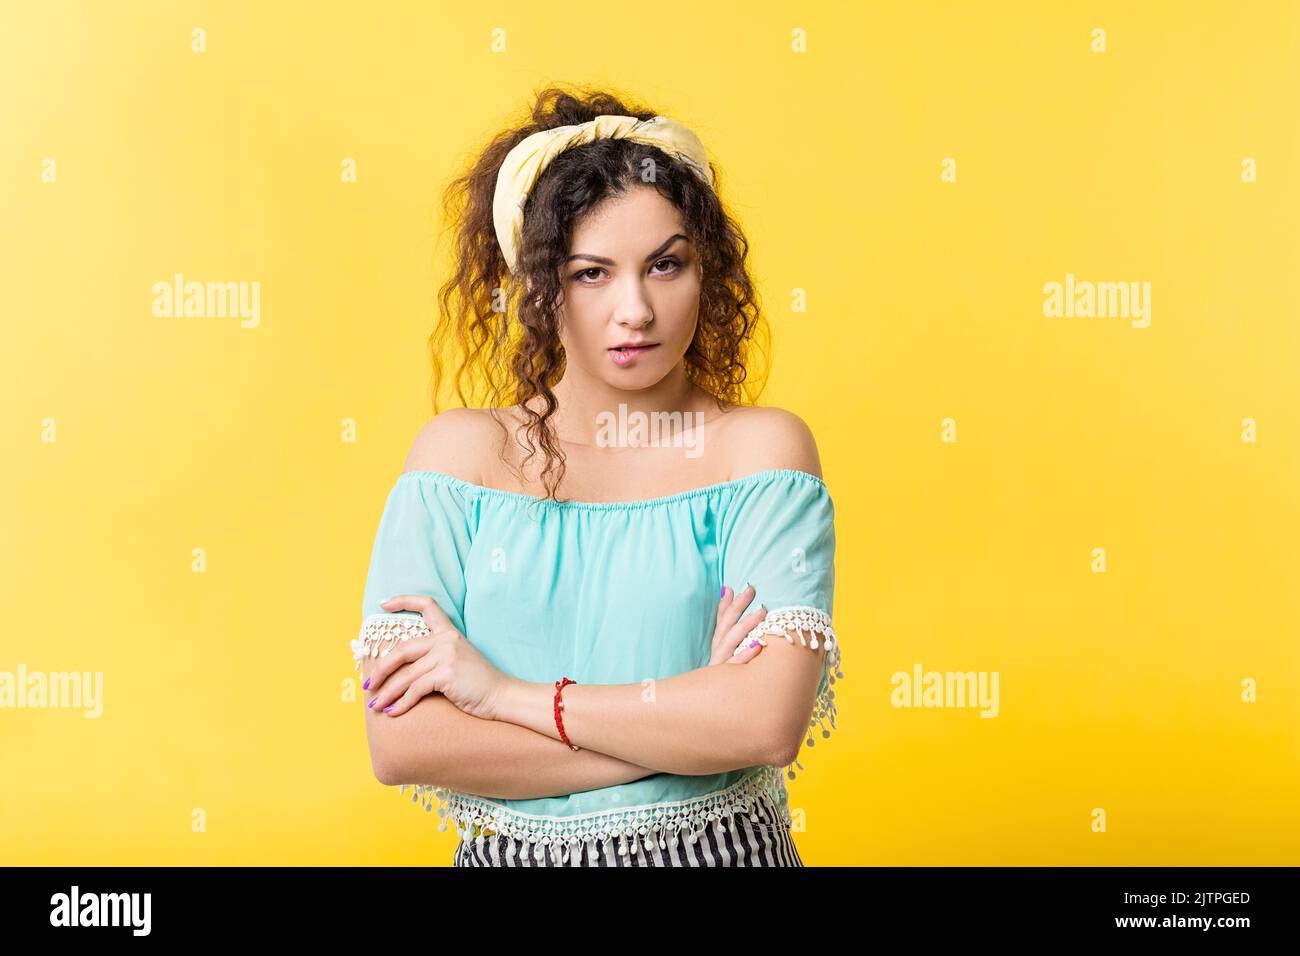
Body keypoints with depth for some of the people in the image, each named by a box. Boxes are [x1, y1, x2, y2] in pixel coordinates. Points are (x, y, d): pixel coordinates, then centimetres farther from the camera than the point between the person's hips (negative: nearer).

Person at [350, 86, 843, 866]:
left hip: (720, 849, 0)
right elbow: (400, 742, -15)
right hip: (509, 854, 1)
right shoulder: (460, 451, -7)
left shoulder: (762, 447, -9)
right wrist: (684, 726, -18)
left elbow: (771, 722, -21)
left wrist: (506, 692, -18)